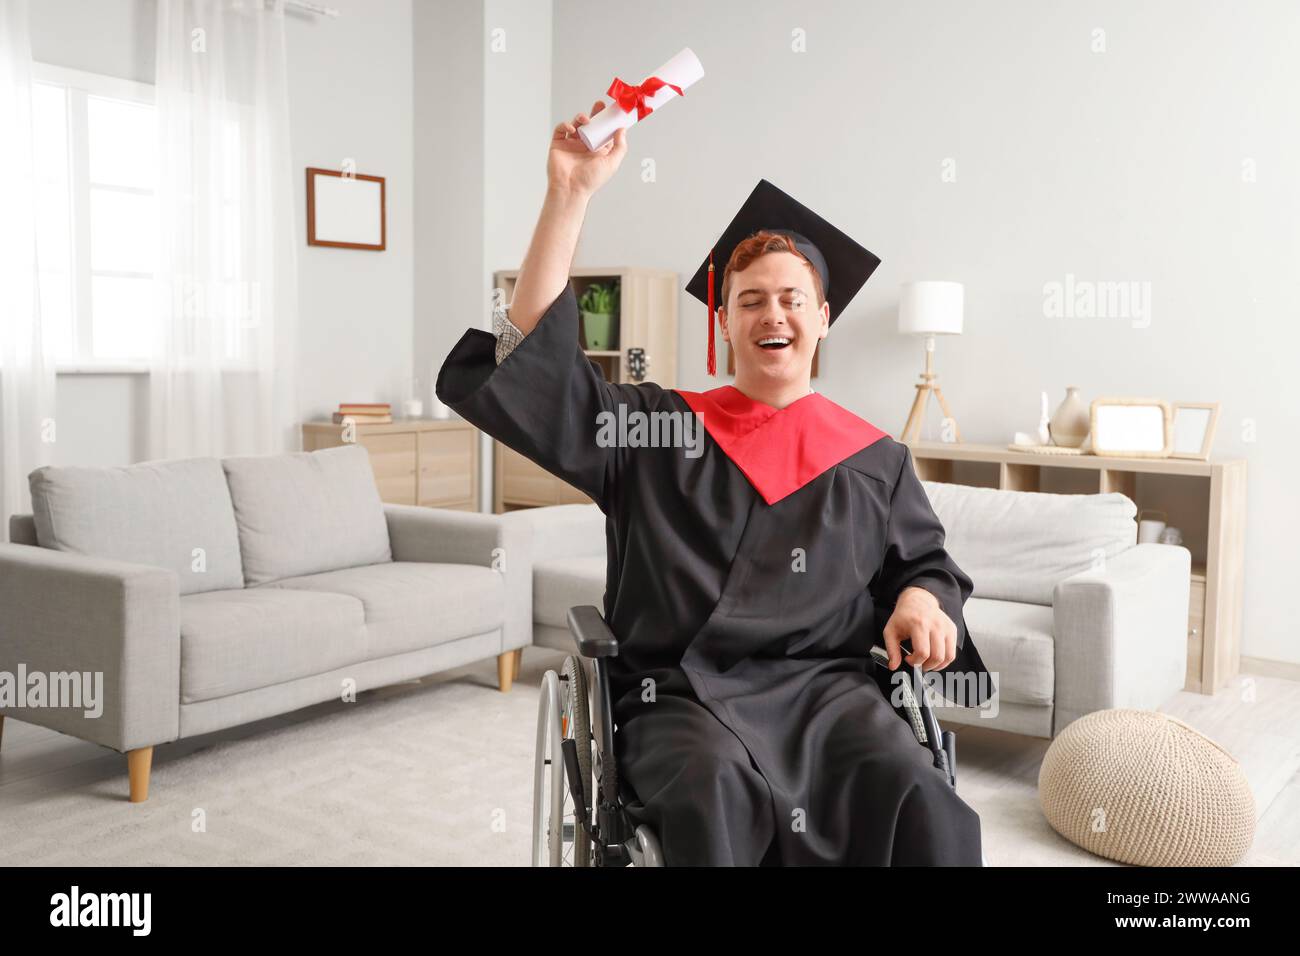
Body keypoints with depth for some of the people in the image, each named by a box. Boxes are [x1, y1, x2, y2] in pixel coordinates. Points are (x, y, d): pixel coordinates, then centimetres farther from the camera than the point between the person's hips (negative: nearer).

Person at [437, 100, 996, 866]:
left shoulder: (875, 461, 15)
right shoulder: (657, 430, 9)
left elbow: (925, 563, 23)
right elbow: (535, 359, -3)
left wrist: (922, 601, -3)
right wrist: (572, 192, -8)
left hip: (826, 689, 2)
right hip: (683, 695, -1)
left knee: (918, 800, -30)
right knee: (715, 794, -36)